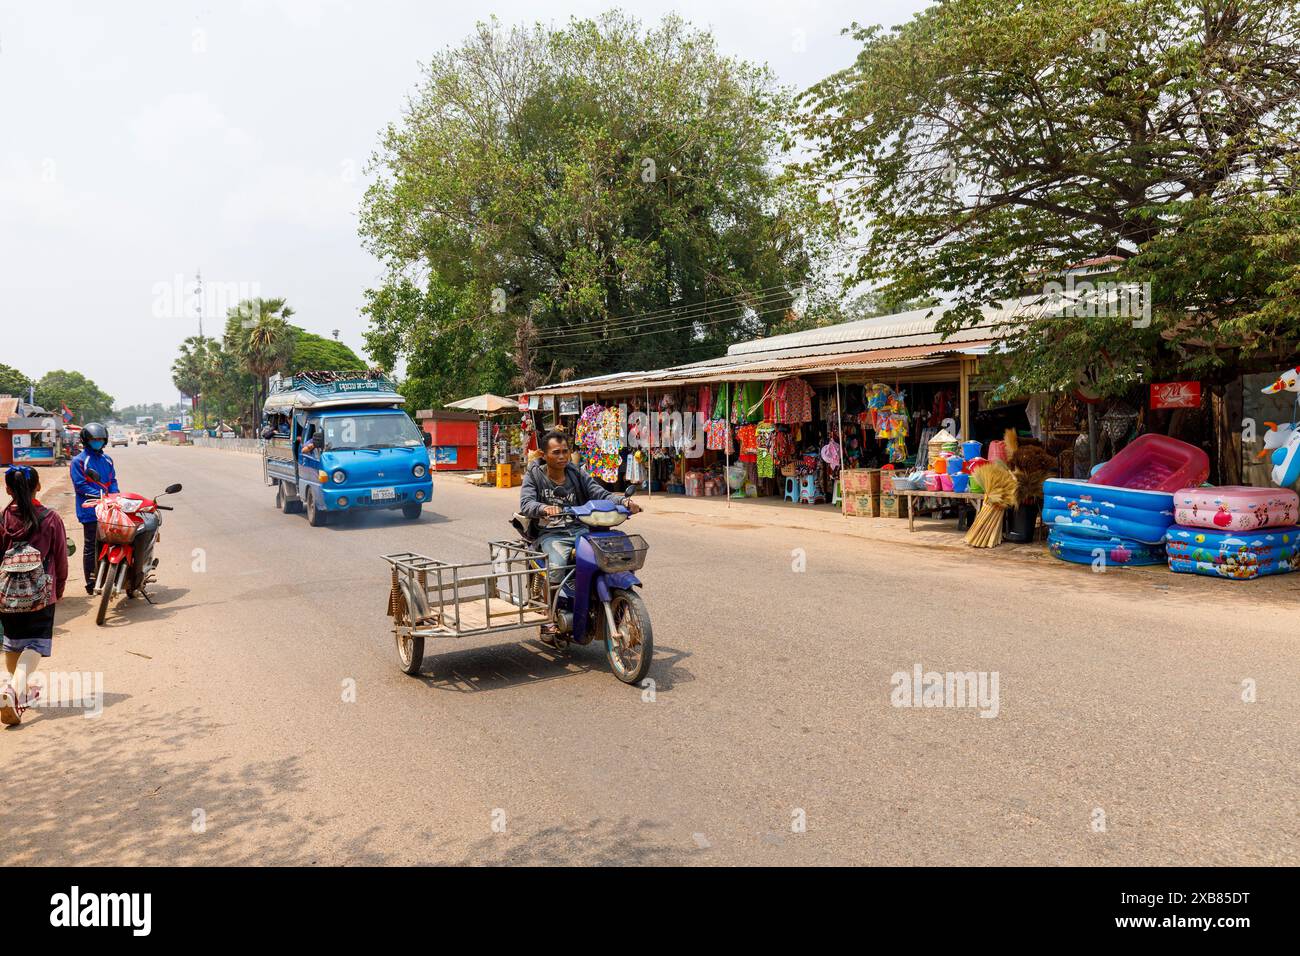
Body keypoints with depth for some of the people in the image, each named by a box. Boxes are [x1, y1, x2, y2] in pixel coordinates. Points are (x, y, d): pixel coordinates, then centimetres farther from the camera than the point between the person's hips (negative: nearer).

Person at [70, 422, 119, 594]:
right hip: (90, 510, -6)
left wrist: (115, 495, -4)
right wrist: (100, 495, -18)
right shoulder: (79, 461, -5)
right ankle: (91, 584, 6)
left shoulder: (107, 460, 14)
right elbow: (80, 484, -11)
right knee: (90, 547, 0)